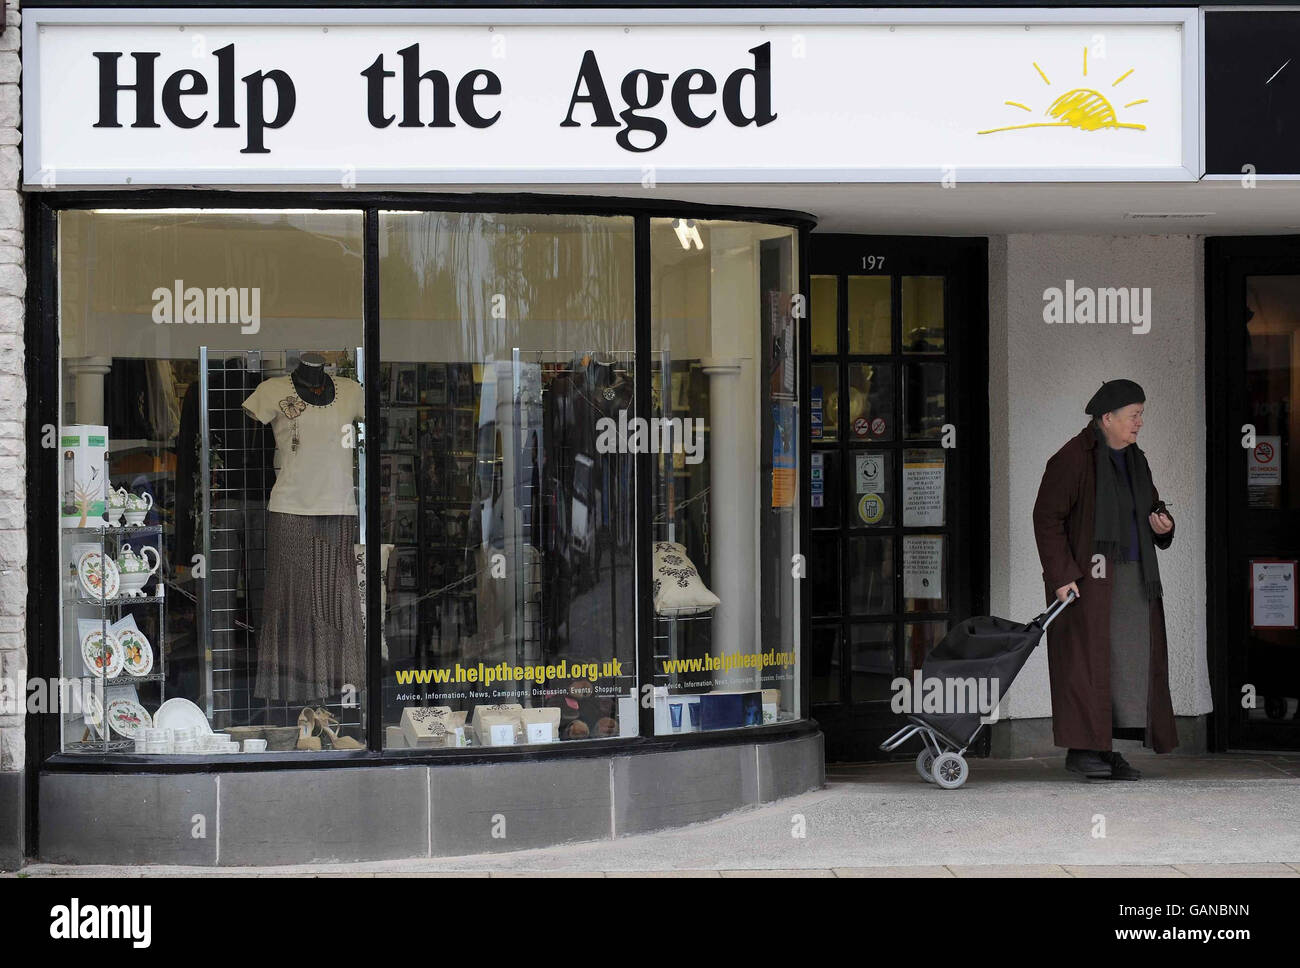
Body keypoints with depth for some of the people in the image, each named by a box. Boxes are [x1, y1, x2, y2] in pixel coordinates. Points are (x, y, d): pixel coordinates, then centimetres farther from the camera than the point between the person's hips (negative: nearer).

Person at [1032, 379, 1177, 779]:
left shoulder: (1134, 460, 14)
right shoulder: (1073, 459, -10)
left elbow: (1152, 504, 26)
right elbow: (1046, 517, -13)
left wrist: (1164, 524, 1)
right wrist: (1061, 575, -19)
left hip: (1132, 577, 8)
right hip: (1086, 577, -8)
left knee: (1130, 657, 3)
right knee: (1087, 657, -7)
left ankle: (1107, 749, 7)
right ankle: (1081, 748, -3)